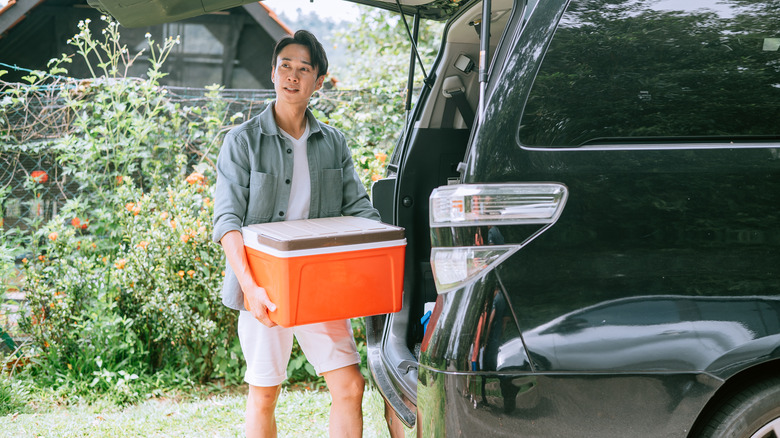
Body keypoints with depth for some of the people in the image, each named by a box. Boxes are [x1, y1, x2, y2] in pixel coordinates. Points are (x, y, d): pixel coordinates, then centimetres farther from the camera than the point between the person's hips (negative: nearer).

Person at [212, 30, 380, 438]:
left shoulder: (333, 143, 9)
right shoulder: (243, 140, -3)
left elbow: (358, 207, 9)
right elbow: (227, 219, -11)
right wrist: (250, 286, -25)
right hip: (266, 291, -3)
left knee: (350, 387, -2)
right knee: (263, 395, 6)